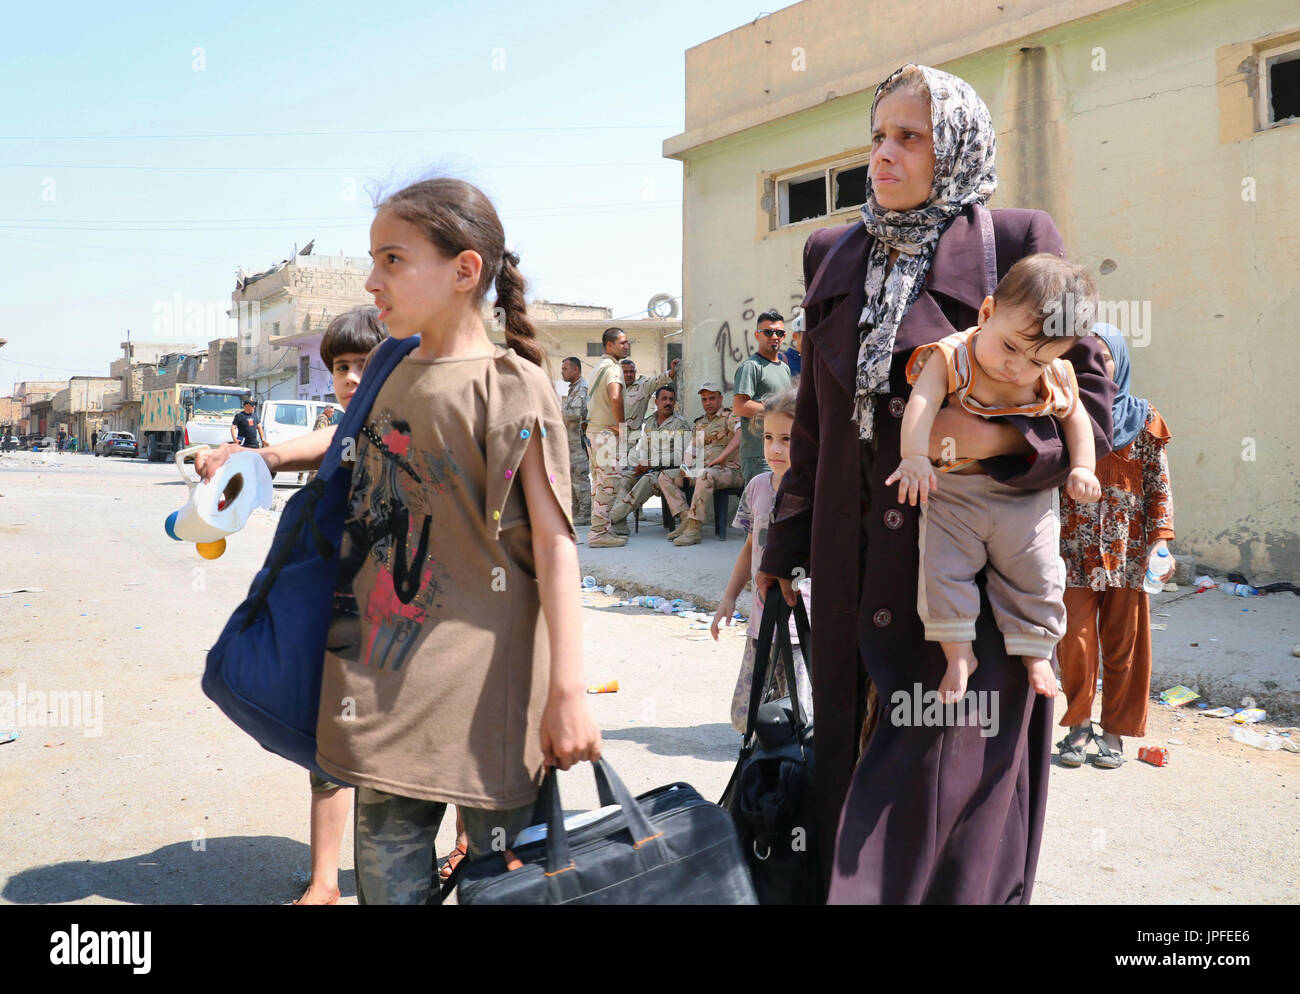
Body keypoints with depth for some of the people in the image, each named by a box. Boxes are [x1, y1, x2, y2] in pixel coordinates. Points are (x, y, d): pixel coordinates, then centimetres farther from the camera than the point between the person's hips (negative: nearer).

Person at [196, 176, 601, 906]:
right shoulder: (397, 375, 10)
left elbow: (554, 540, -15)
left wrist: (568, 690, -19)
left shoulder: (514, 387, -12)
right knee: (387, 861, 15)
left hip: (481, 681, -7)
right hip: (388, 675, 7)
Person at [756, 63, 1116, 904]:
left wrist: (996, 436, -22)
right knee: (856, 768, 11)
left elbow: (1090, 408, -3)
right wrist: (785, 543, 16)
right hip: (856, 571, 5)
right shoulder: (835, 255, 11)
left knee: (947, 786, -2)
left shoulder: (1018, 245, -3)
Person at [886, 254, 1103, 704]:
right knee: (942, 569, -8)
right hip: (952, 495, -2)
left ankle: (1035, 652, 24)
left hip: (1026, 498, 3)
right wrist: (914, 456, -44)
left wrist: (1082, 467, 2)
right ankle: (958, 654, 8)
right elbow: (921, 402, -30)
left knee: (1035, 574, 5)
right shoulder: (951, 358, -17)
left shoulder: (1055, 379, -4)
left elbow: (1075, 417, 14)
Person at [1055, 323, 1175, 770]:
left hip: (1126, 550, 0)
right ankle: (1079, 724, 14)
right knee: (1075, 640, -6)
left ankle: (1114, 731, 18)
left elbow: (1160, 485, 4)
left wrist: (1160, 541, -7)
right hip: (1074, 548, 0)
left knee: (1123, 643, 4)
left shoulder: (1142, 418, 5)